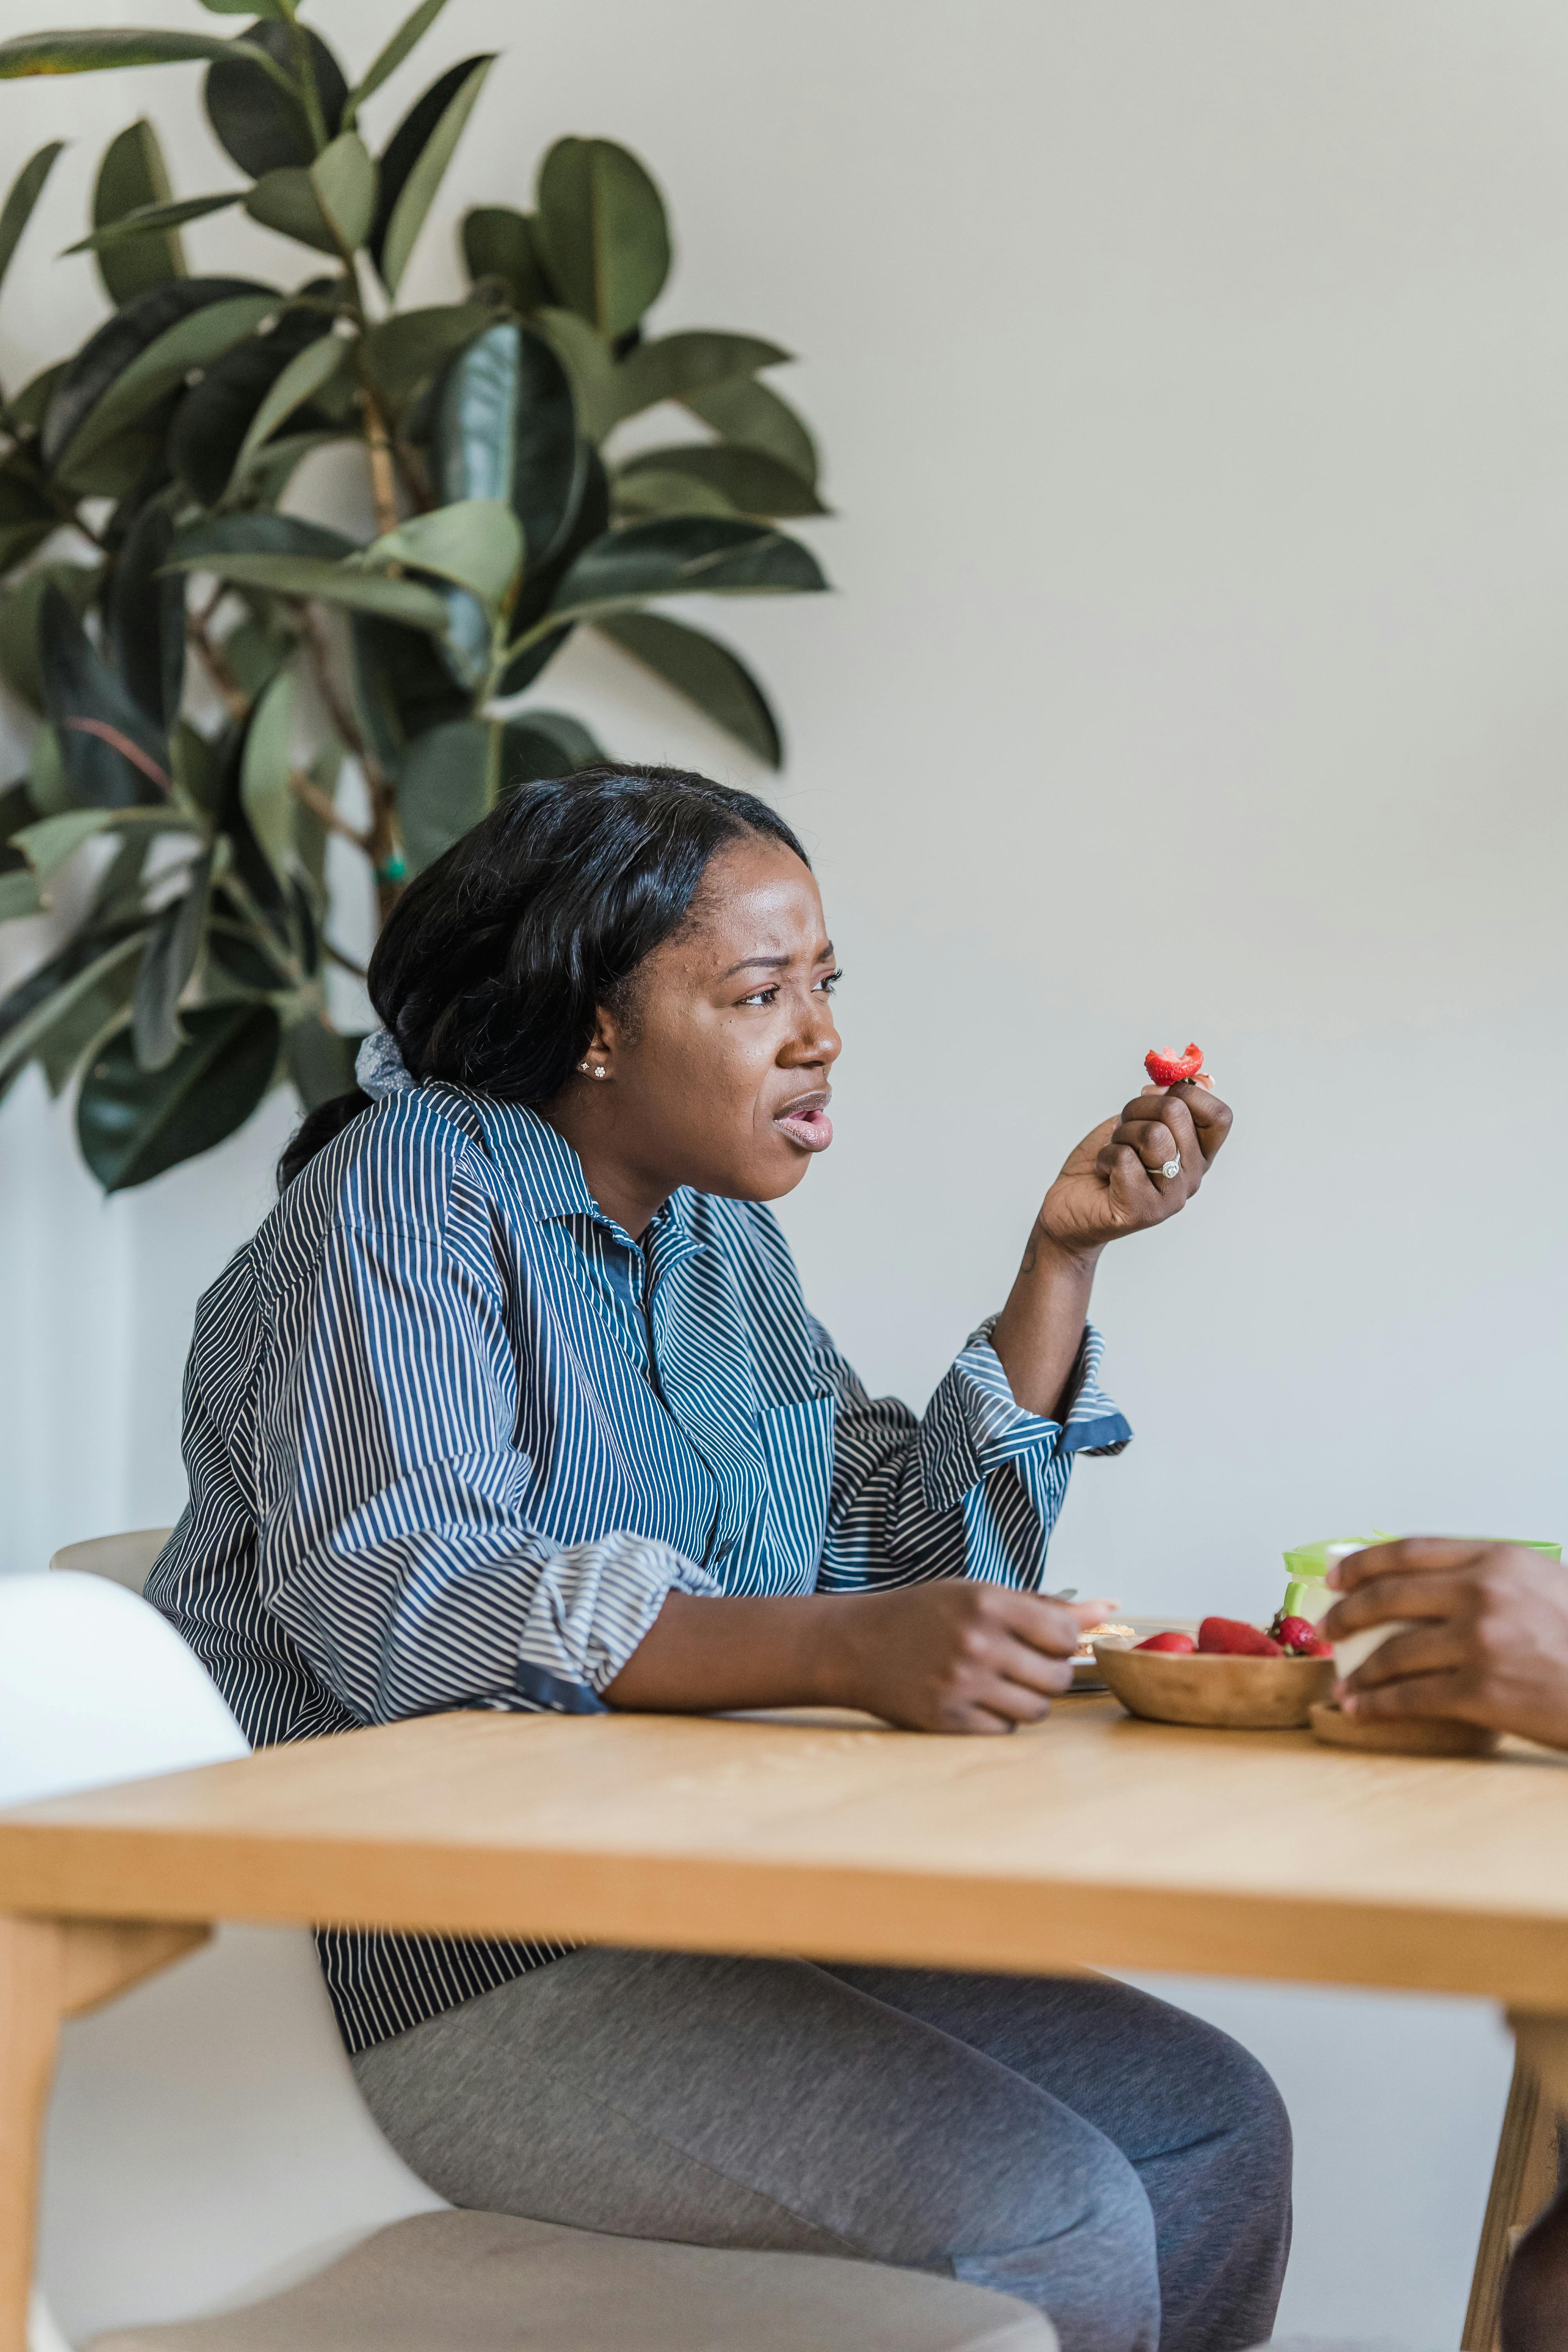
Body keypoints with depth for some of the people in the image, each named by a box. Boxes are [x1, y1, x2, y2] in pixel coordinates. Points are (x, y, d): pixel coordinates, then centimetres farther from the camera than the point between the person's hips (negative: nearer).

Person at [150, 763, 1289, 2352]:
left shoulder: (723, 1243, 16)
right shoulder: (407, 1193, -9)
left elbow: (915, 1557, 13)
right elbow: (387, 1591, -26)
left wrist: (1062, 1258, 2)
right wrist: (839, 1651, -38)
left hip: (684, 1904, 8)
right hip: (405, 1960, -8)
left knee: (1209, 2127, -1)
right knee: (1039, 2219, -22)